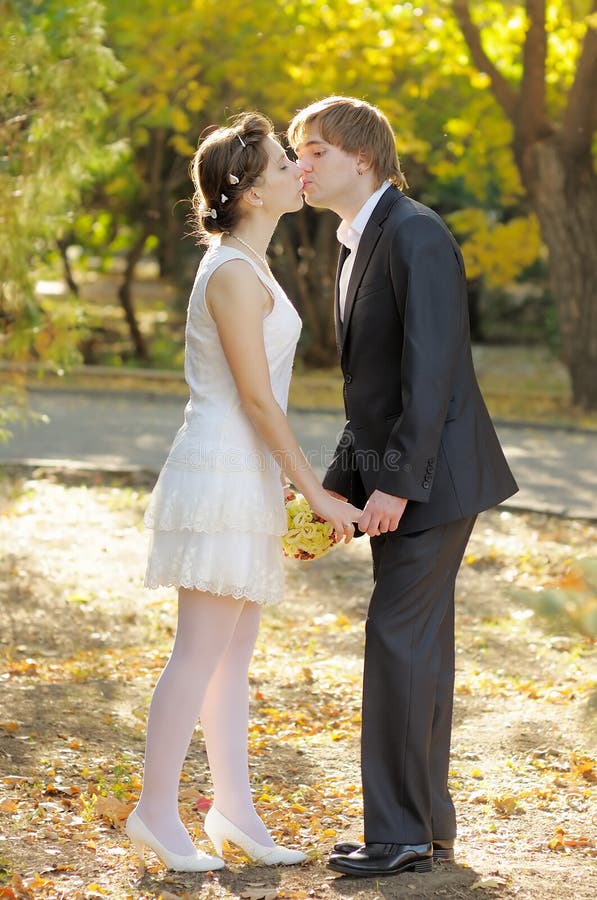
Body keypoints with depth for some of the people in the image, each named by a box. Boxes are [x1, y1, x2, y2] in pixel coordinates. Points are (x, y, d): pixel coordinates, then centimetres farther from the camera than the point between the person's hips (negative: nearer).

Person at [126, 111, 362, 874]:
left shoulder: (245, 267, 14)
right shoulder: (232, 274, -16)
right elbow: (256, 397, -19)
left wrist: (289, 483, 23)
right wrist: (316, 493, -16)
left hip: (244, 478, 10)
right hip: (223, 475, -10)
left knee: (234, 651, 11)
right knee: (202, 652, -5)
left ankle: (233, 810, 15)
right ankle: (156, 811, 3)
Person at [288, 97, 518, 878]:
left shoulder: (415, 235, -16)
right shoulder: (359, 249, 16)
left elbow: (431, 370, -23)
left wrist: (395, 483, -24)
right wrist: (338, 487, 14)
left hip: (432, 475, -10)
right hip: (391, 480, 10)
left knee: (399, 639, -10)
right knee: (416, 645, 12)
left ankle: (404, 831, -4)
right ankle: (426, 822, 19)